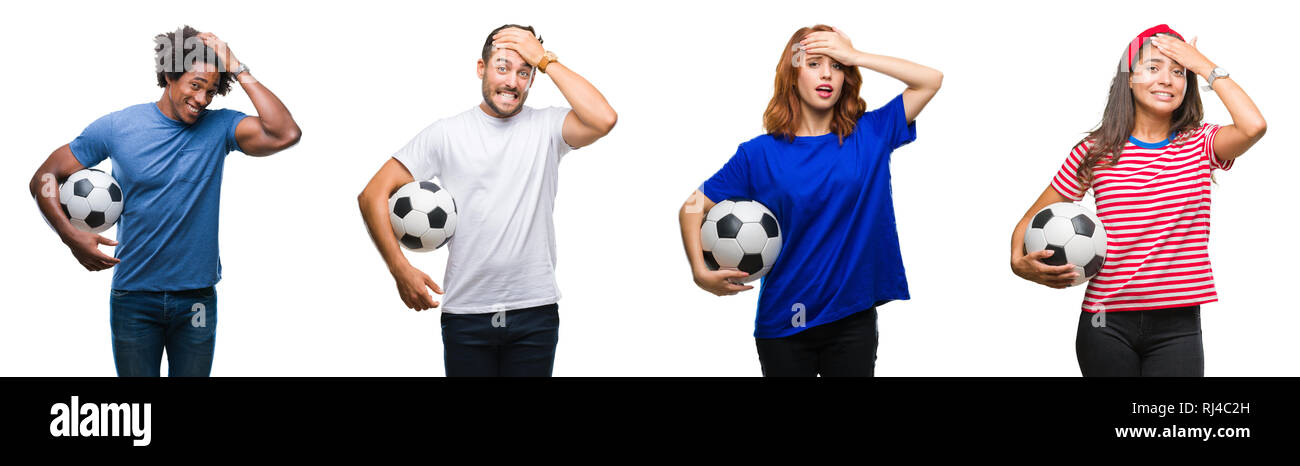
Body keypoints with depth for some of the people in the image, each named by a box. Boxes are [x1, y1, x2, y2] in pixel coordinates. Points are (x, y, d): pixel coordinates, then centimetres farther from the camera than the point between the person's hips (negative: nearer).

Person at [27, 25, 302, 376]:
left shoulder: (219, 128, -3)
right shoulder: (117, 127, -4)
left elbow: (285, 134, -21)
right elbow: (43, 178, 3)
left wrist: (238, 70, -17)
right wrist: (72, 237, -13)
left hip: (197, 297, 1)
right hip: (134, 297, 0)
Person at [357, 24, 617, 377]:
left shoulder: (546, 127, 3)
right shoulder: (446, 134, 4)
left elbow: (604, 120, -18)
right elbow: (373, 195, 3)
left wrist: (545, 59, -11)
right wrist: (400, 269, -8)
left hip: (535, 311, 0)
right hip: (465, 312, 0)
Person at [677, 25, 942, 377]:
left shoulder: (870, 135, 2)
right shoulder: (760, 154, -2)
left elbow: (931, 80, -4)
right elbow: (692, 208, 0)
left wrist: (854, 56, -9)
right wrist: (701, 273, -15)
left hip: (853, 319, 1)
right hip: (783, 323, -1)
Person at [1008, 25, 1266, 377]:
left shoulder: (1200, 145, 4)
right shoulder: (1095, 153, 2)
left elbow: (1254, 127, -18)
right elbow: (1032, 220, 8)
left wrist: (1205, 65, -7)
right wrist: (1019, 262, -14)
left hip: (1177, 325, 0)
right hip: (1108, 324, 0)